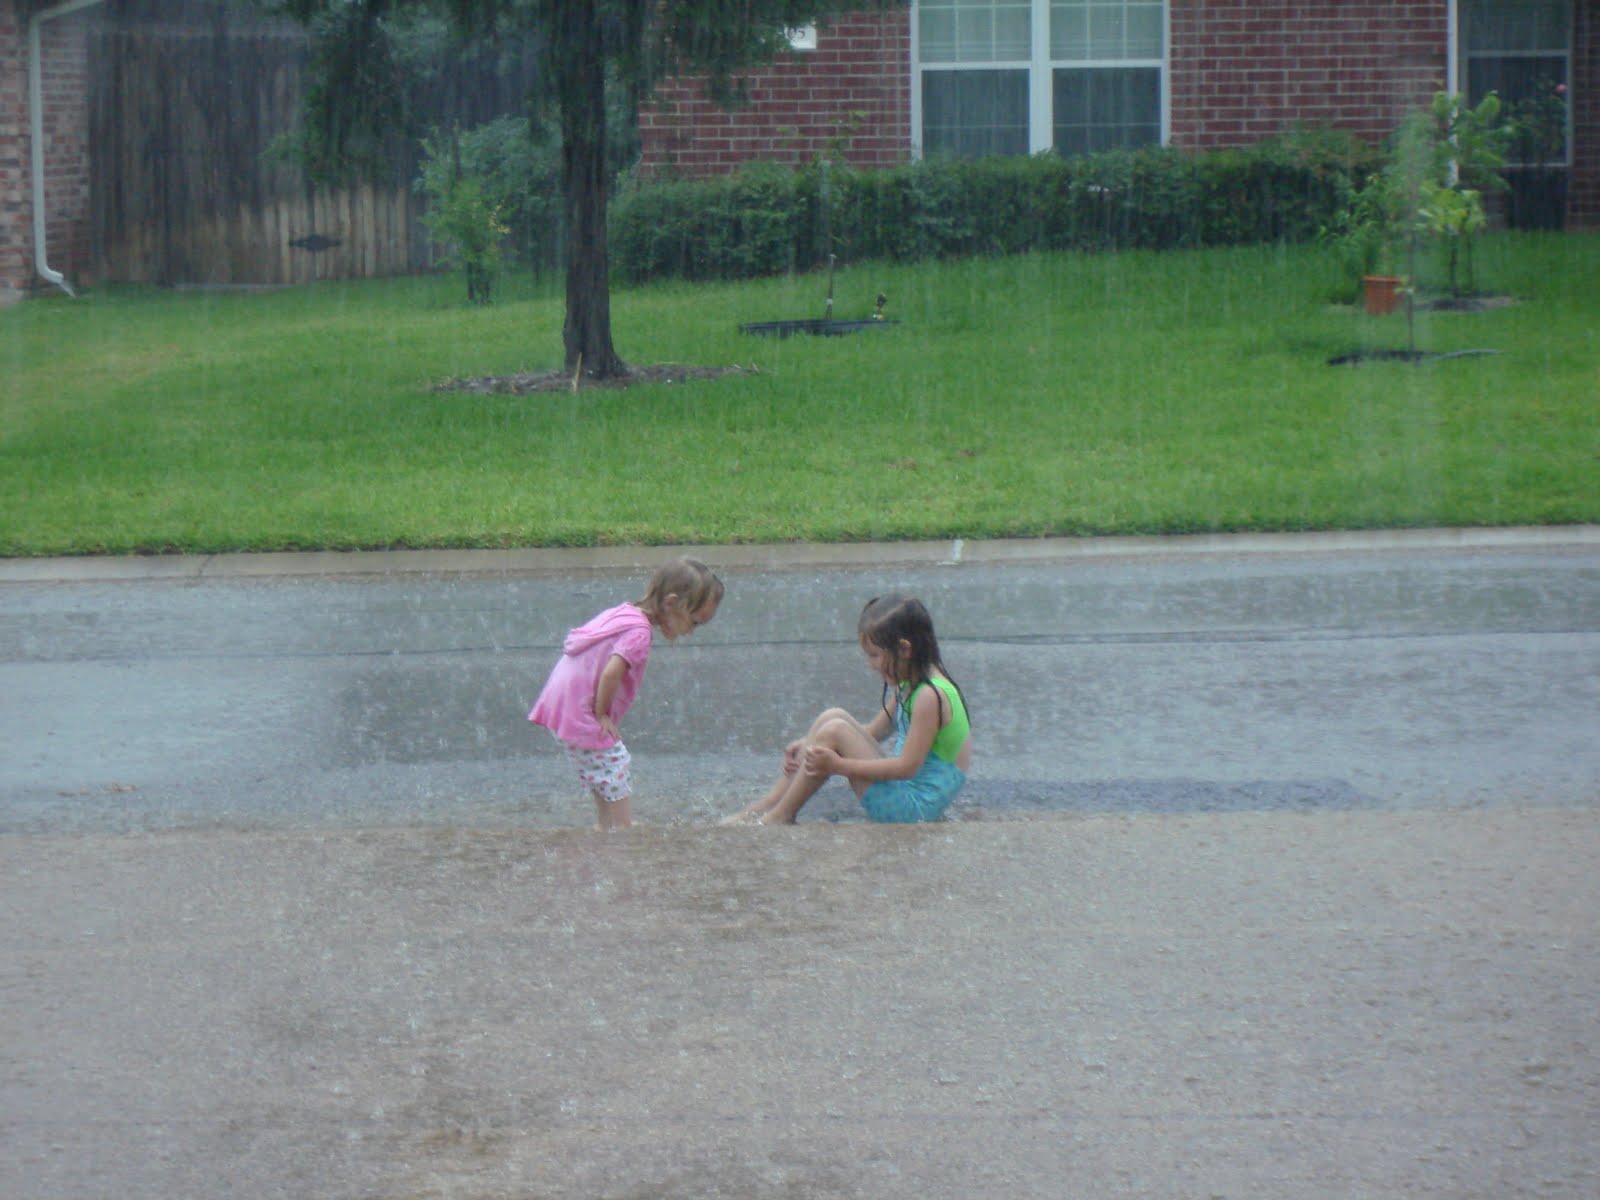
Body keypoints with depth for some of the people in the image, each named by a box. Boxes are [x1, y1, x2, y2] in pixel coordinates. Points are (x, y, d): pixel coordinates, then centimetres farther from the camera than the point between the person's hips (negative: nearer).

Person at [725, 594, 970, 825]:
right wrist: (811, 743, 7)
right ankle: (768, 805, 2)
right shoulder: (909, 685, 10)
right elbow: (872, 731, 18)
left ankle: (778, 818, -7)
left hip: (913, 809, -10)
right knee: (833, 718, 4)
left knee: (835, 731, -17)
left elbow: (907, 766, -23)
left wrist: (838, 765, -21)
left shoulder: (930, 696, -21)